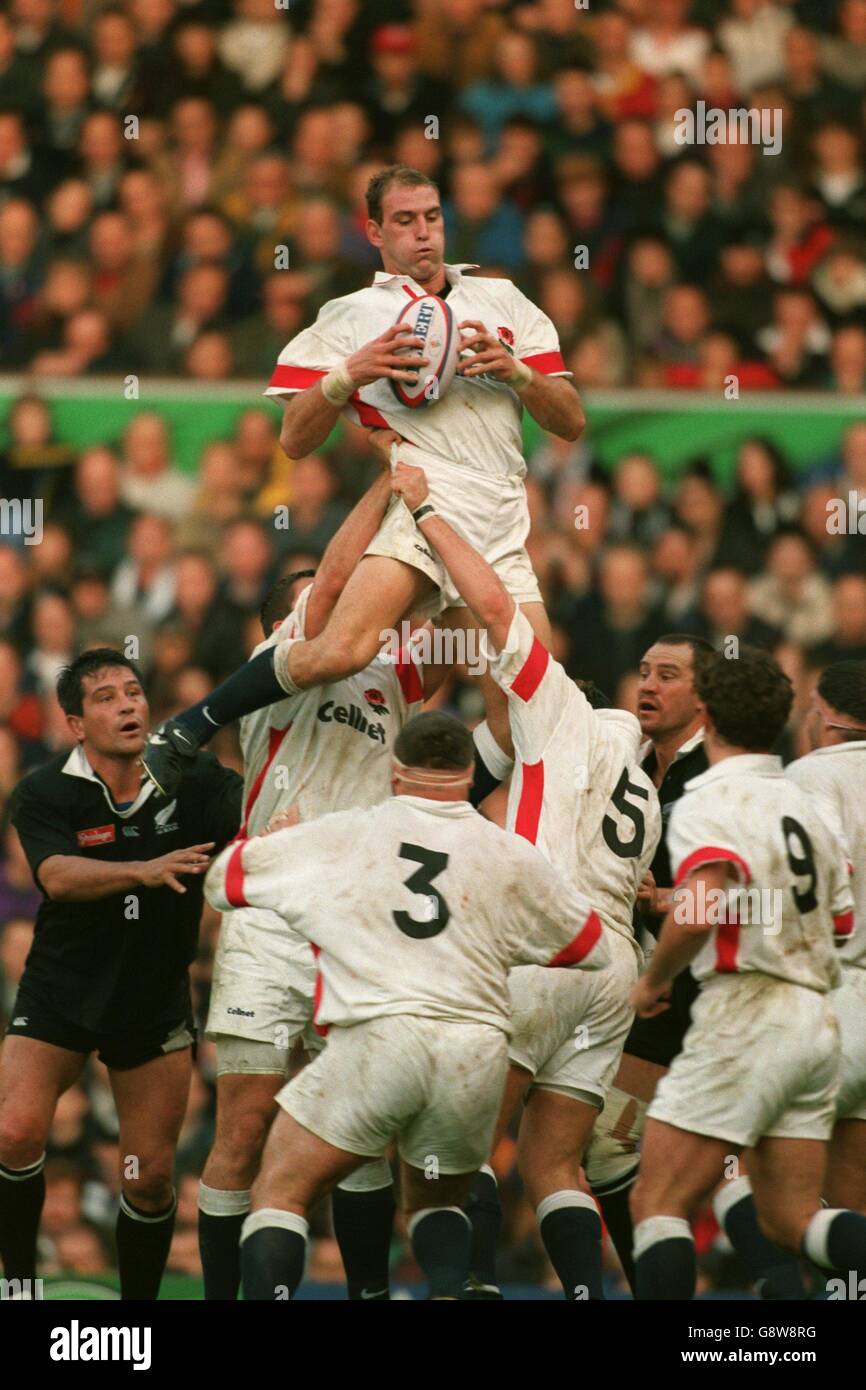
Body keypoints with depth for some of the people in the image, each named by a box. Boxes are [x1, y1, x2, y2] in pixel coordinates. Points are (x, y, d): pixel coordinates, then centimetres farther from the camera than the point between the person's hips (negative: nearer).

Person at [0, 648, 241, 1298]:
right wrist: (144, 870, -44)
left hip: (157, 1002, 2)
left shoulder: (191, 778, -6)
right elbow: (58, 876, -29)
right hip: (59, 996, -2)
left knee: (151, 1175, -1)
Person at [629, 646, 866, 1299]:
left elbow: (699, 911, -26)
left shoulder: (710, 803, -10)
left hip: (745, 1018, -8)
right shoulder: (803, 805, 16)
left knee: (658, 1206, -3)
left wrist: (655, 980, -10)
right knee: (792, 1218, 9)